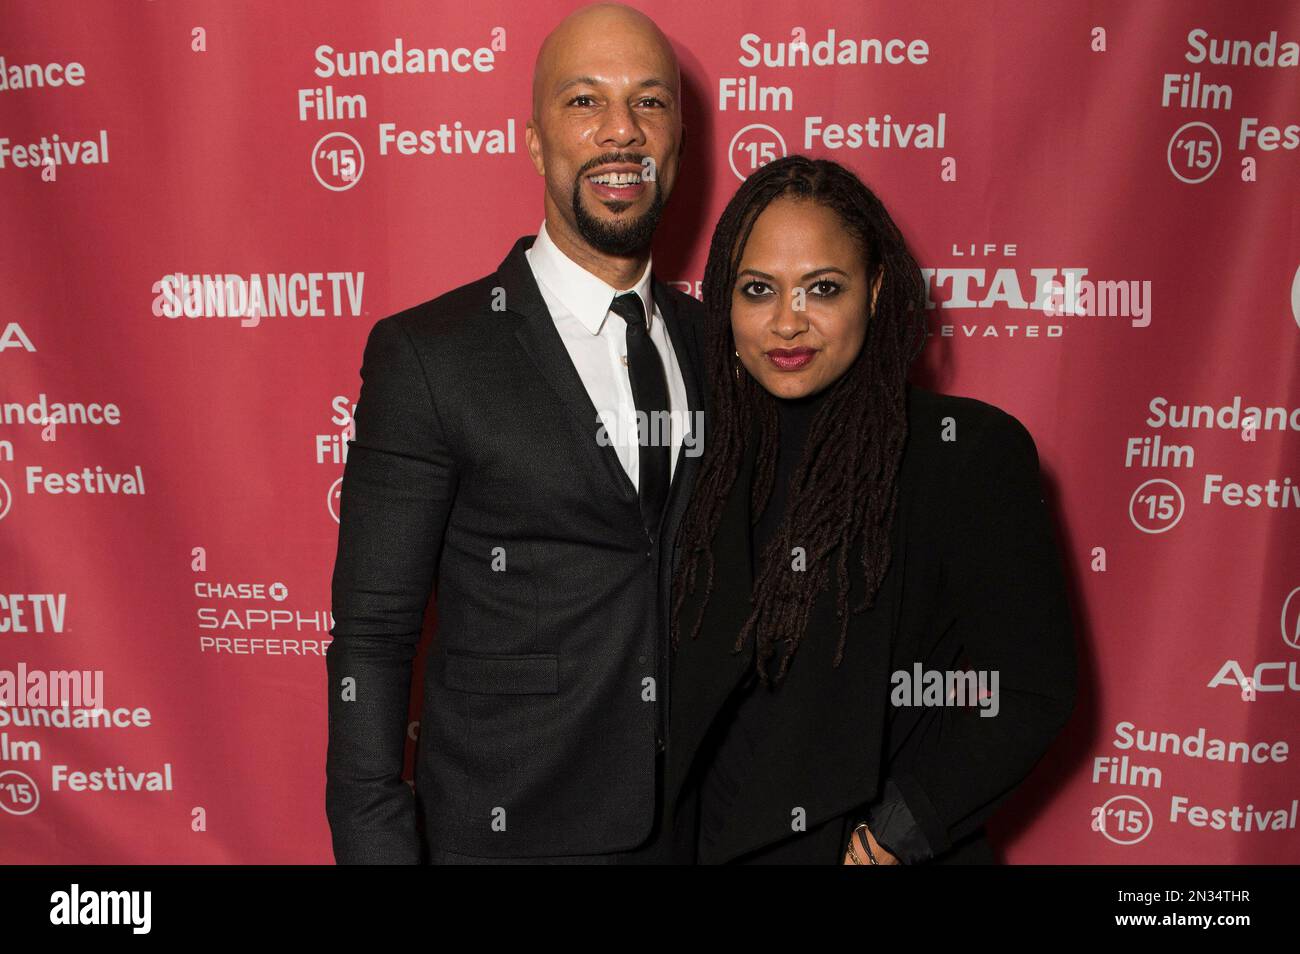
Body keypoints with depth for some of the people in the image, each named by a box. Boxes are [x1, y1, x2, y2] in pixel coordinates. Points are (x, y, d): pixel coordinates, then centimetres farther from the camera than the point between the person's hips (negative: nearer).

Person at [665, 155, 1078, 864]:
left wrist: (890, 838, -16)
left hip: (893, 847, -3)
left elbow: (1031, 692, -13)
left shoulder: (970, 449, -15)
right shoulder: (709, 450, -4)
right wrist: (681, 835, -6)